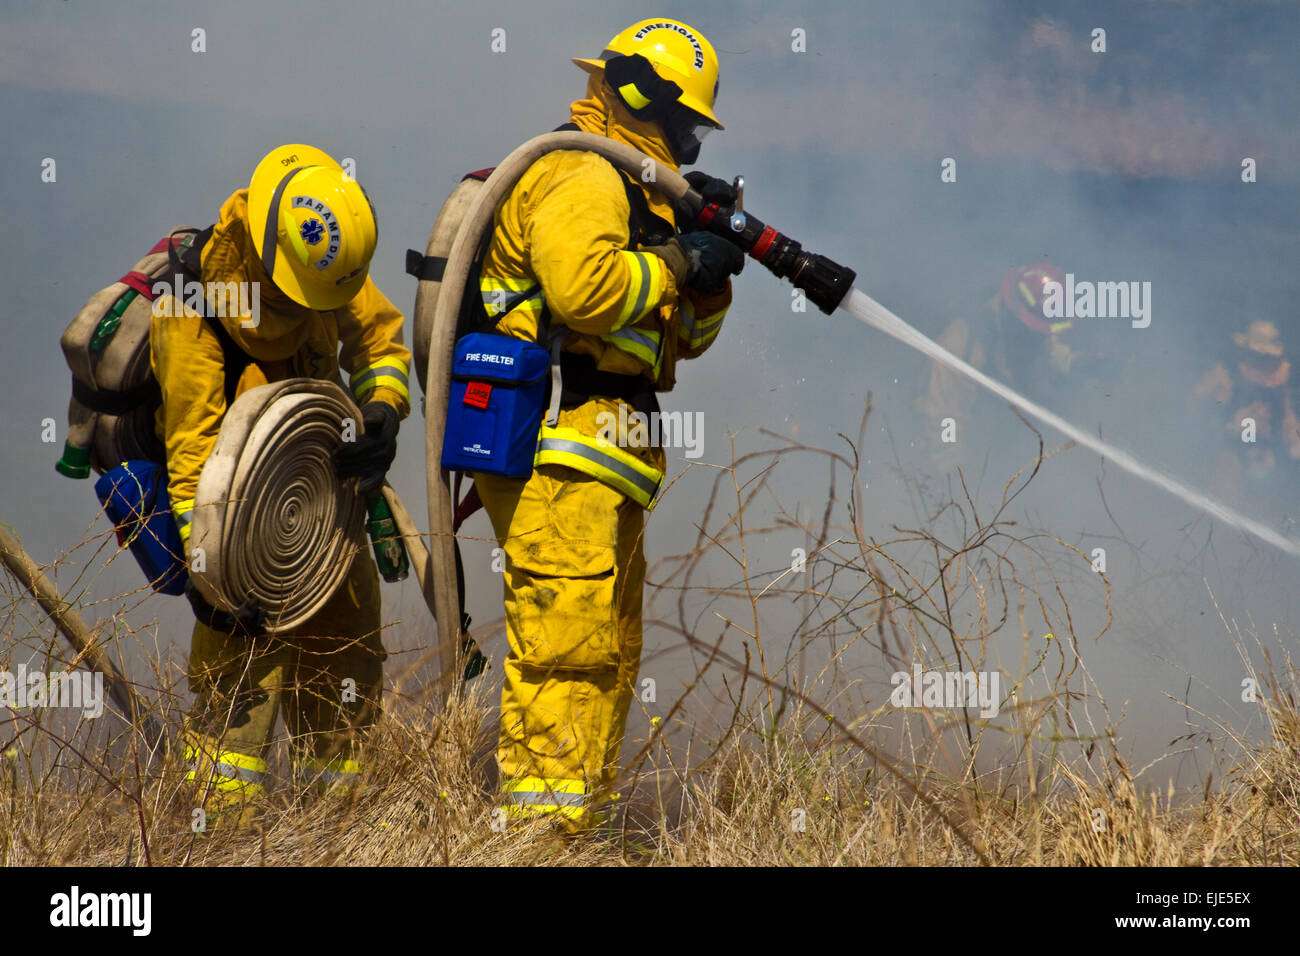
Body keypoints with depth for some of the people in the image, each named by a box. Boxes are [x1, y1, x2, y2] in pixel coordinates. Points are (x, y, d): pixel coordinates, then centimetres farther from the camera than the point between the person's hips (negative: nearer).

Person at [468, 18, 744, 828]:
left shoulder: (634, 193, 25)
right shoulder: (580, 177, -8)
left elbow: (687, 335, 27)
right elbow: (581, 284, -27)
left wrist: (709, 263, 8)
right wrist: (678, 263, -14)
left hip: (601, 467, 11)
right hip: (556, 455, -11)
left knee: (611, 652, 13)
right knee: (567, 636, -15)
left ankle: (590, 814, 19)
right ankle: (542, 818, -18)